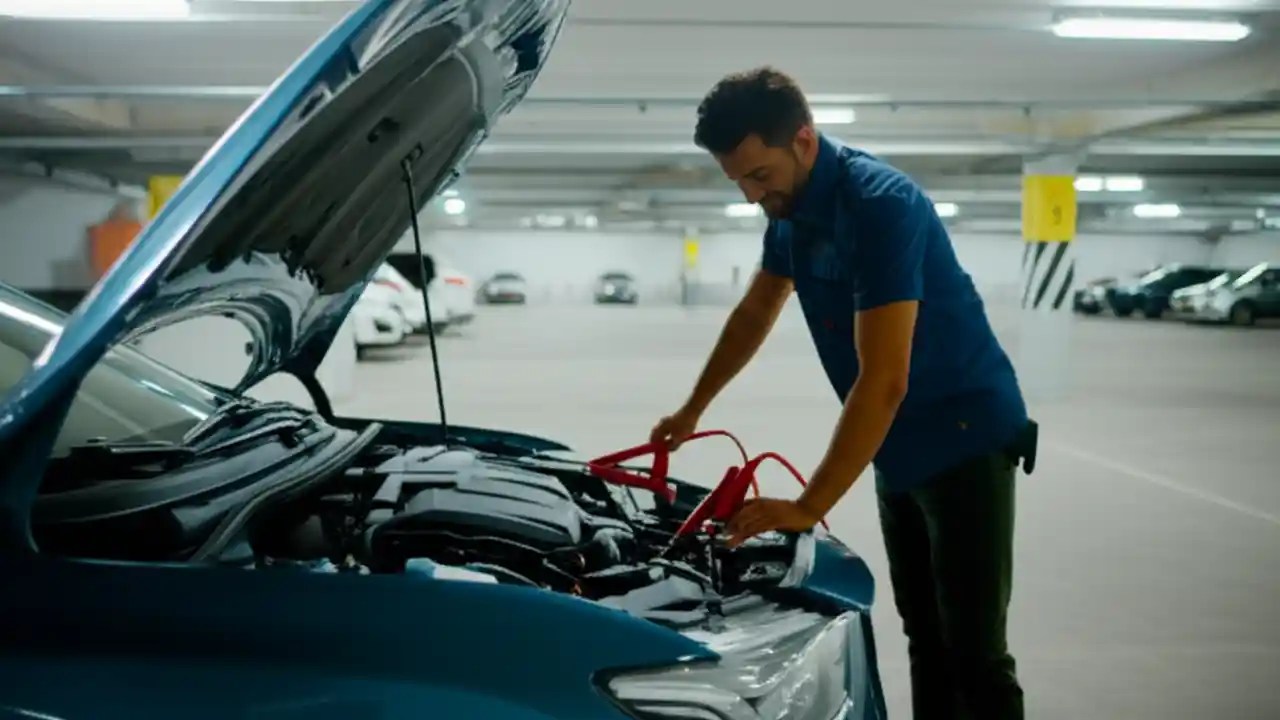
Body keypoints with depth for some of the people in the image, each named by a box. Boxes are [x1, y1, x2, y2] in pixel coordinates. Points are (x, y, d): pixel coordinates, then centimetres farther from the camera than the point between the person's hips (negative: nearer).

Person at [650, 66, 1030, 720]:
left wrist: (809, 507, -30)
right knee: (925, 638, 15)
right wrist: (693, 410, 23)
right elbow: (755, 312, 19)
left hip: (963, 439, -8)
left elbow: (882, 383, -31)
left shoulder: (880, 204, -26)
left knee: (973, 649, -5)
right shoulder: (790, 207, 2)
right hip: (899, 448, 9)